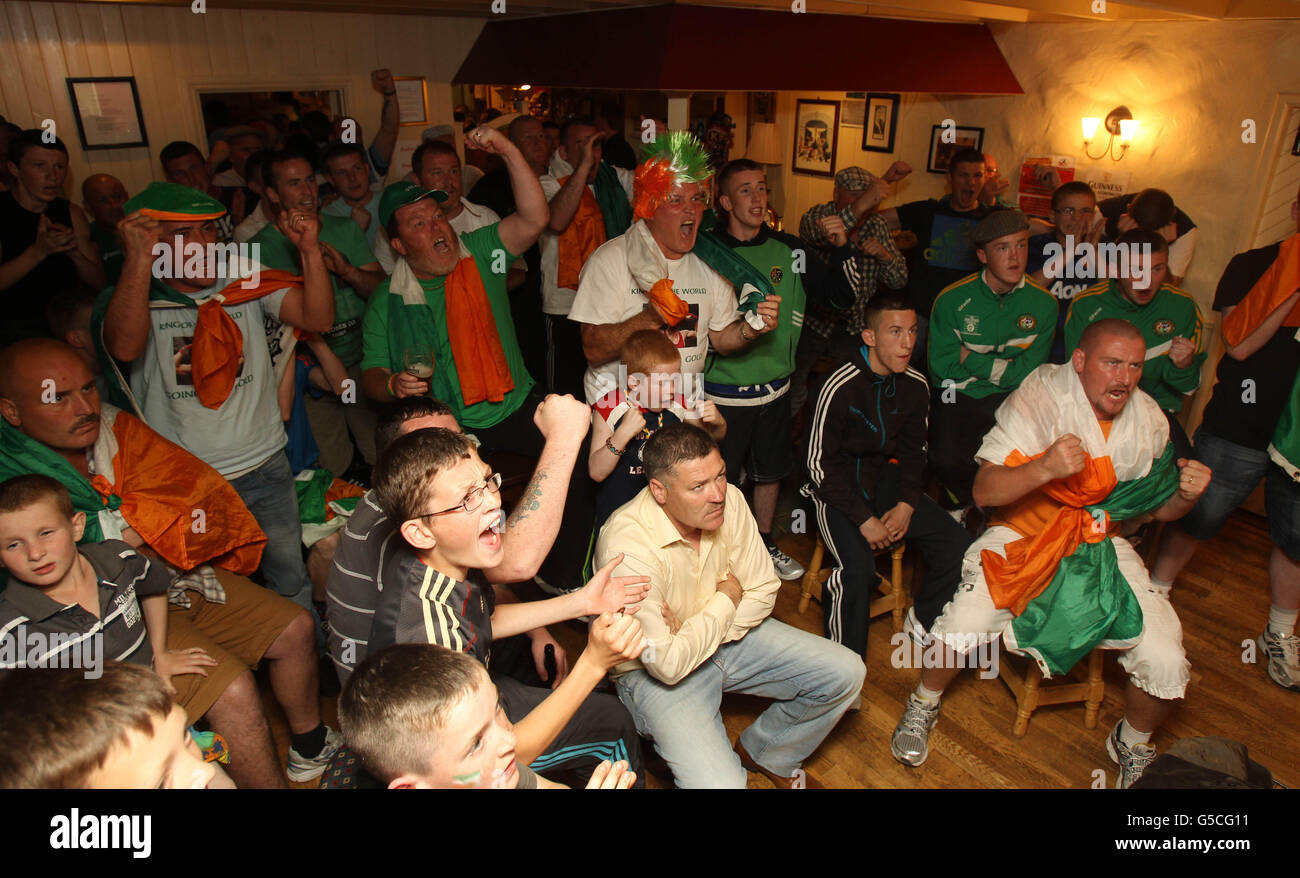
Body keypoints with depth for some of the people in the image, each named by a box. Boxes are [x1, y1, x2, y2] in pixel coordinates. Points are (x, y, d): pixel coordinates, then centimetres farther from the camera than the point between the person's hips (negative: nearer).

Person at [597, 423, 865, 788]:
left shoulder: (728, 499, -15)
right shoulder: (626, 549, -33)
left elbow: (764, 591, -5)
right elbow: (668, 665, -29)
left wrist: (698, 632, -20)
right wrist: (725, 601, -17)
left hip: (729, 633, 6)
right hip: (657, 672, -5)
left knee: (846, 674, -1)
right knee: (720, 784, -25)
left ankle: (762, 754, 22)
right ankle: (729, 766, 15)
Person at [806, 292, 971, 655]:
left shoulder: (916, 385, -1)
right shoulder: (840, 387, -19)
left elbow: (914, 451, 11)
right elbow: (820, 463, -15)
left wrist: (907, 505, -5)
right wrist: (863, 518, -19)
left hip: (885, 478, 6)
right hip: (838, 486, -6)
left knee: (957, 544, -9)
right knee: (858, 568, -28)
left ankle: (923, 619, 17)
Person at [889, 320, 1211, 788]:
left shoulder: (1149, 419, 0)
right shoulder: (1040, 397, -16)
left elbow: (1158, 507, 12)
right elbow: (983, 491, -23)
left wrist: (1186, 494, -11)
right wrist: (1044, 468, -40)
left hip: (1101, 543, 4)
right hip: (1023, 536, -4)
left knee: (1167, 664, -13)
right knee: (962, 629, -25)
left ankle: (1133, 743, 23)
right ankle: (924, 705, 9)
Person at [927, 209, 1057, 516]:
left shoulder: (1043, 304, 0)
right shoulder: (952, 300, -6)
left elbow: (1026, 375, -1)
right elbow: (942, 368, -8)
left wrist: (972, 359, -8)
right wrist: (1002, 366, -8)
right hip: (958, 397, -2)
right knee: (947, 461, -28)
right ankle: (959, 503, 12)